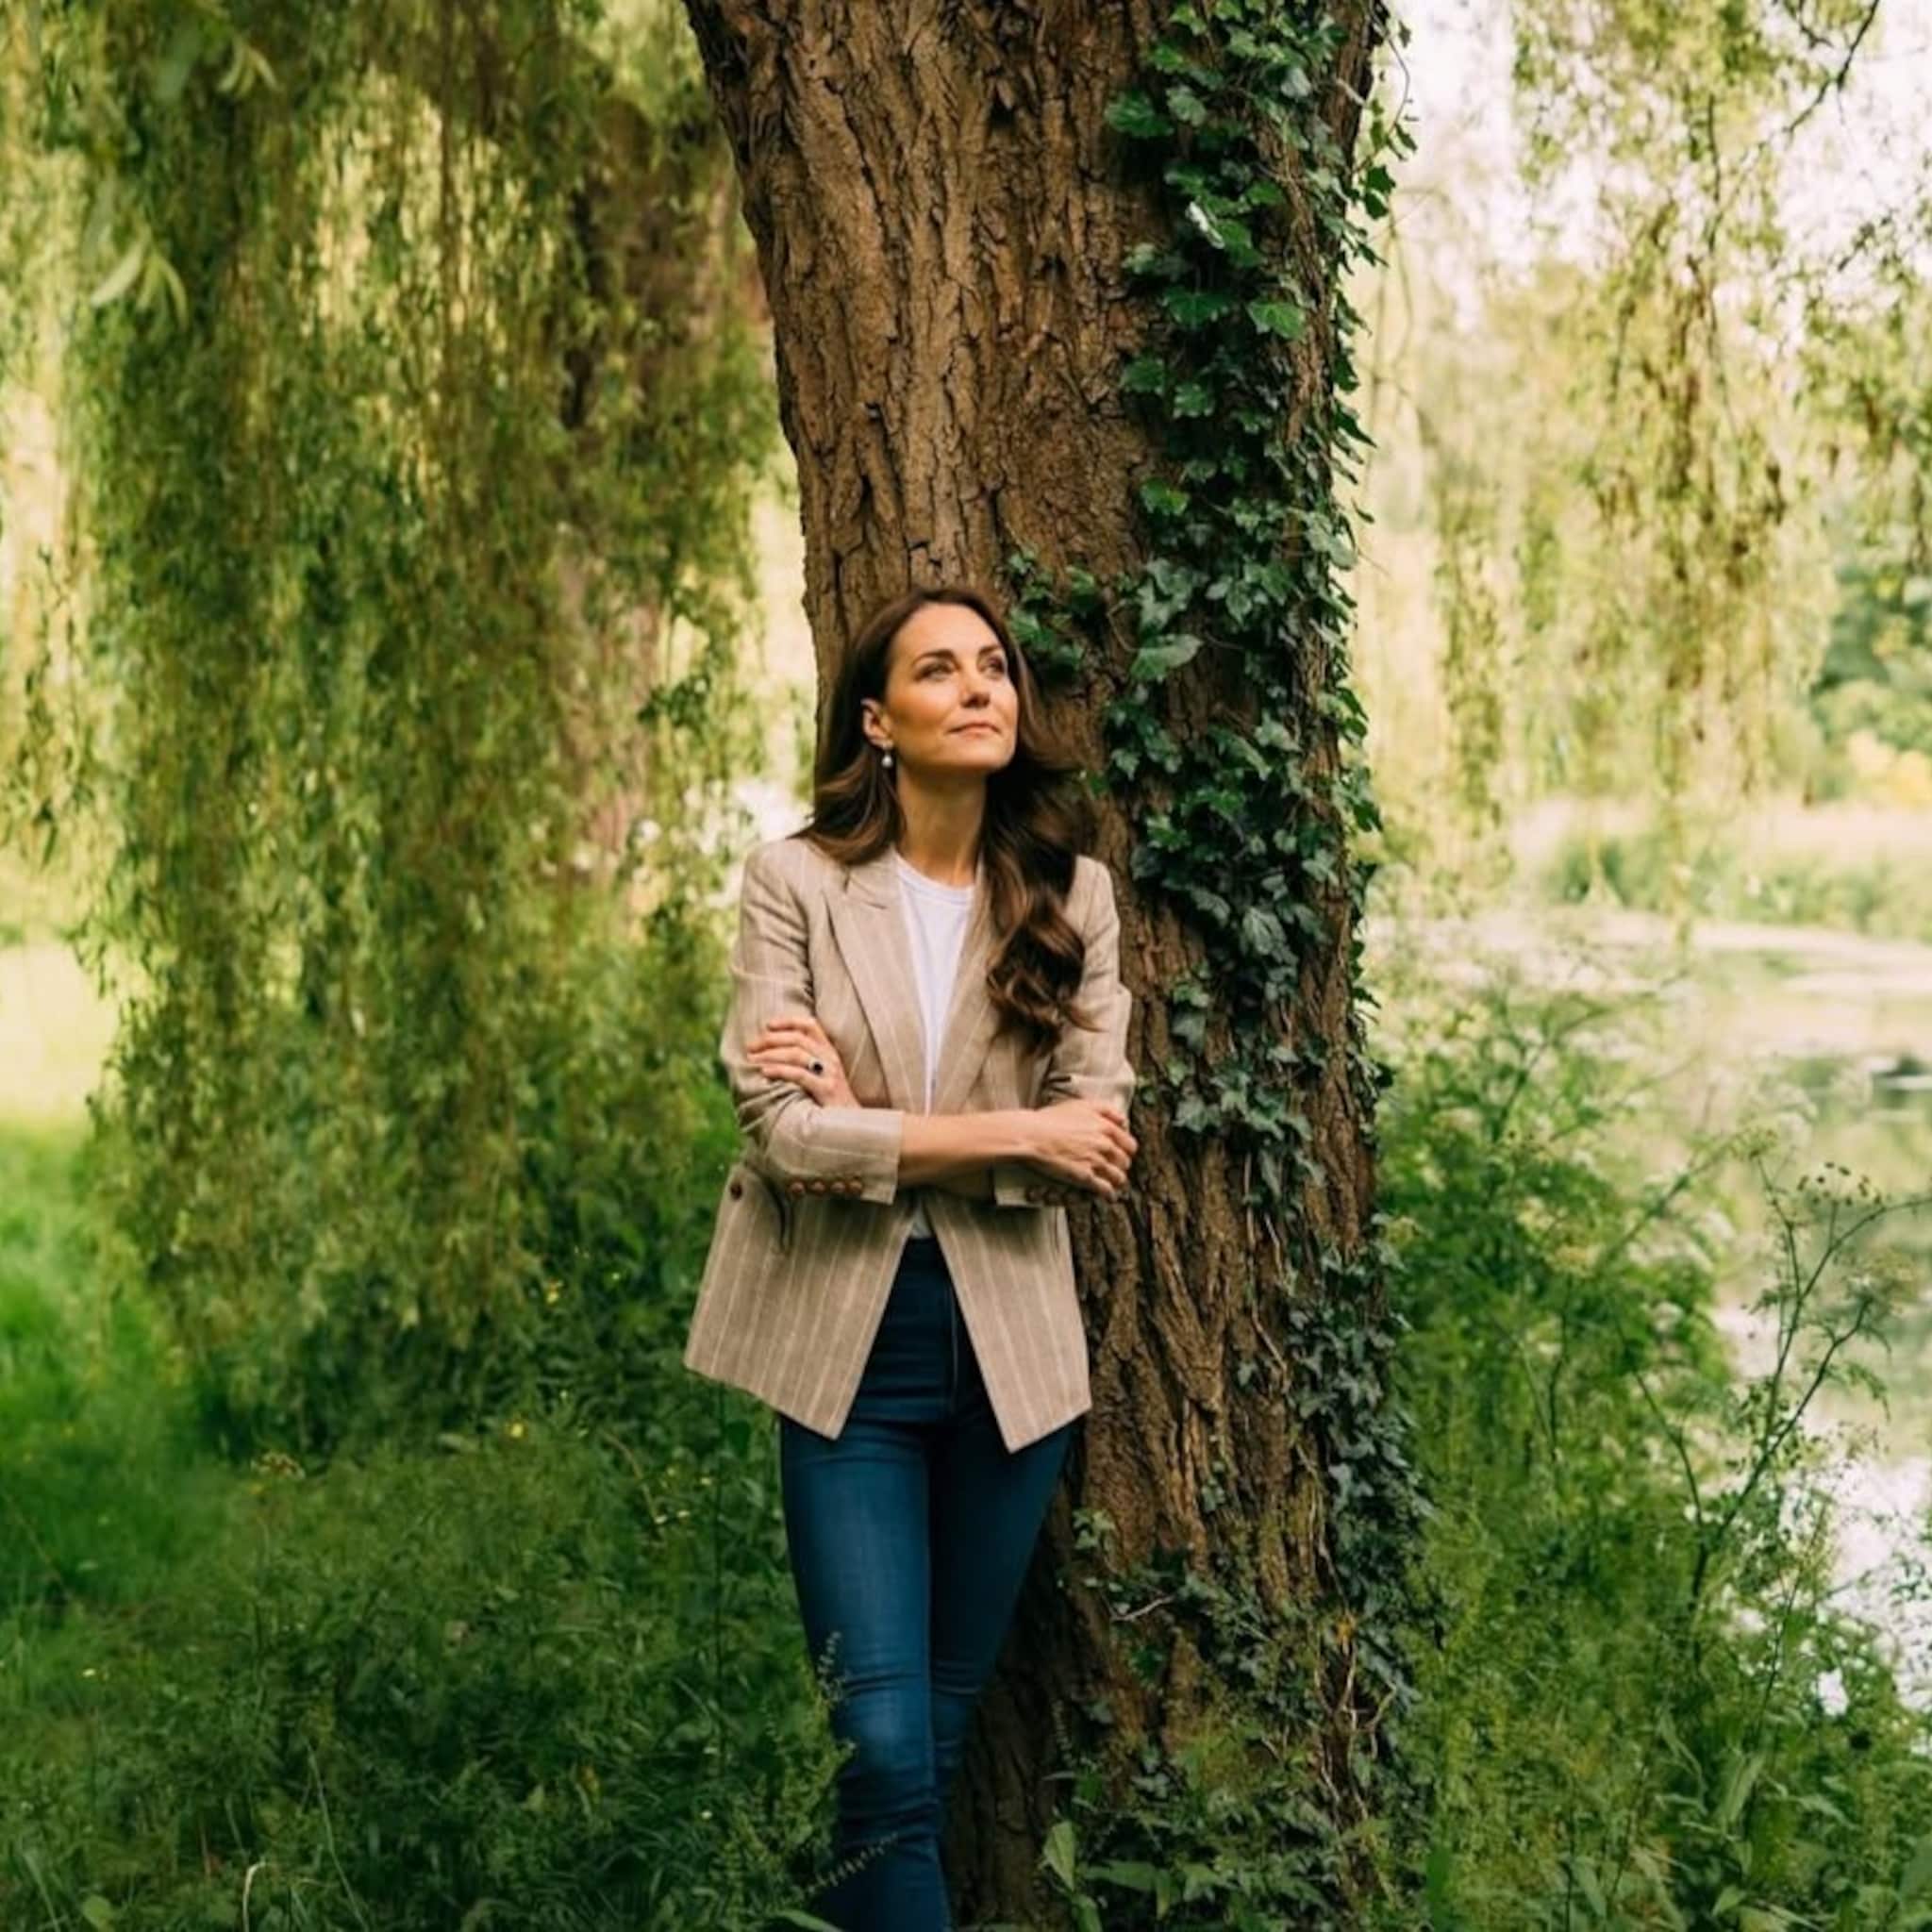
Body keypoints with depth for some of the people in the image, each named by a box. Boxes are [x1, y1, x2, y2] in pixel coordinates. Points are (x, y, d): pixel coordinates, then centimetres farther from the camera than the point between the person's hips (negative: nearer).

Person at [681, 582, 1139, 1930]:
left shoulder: (1070, 894, 2)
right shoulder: (798, 881, -5)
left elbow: (1096, 1139, -7)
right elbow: (784, 1133, -14)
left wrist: (871, 1119, -15)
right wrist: (1012, 1133, -14)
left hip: (1009, 1344, 3)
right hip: (848, 1341, -3)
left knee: (946, 1730, 14)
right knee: (883, 1744, -7)